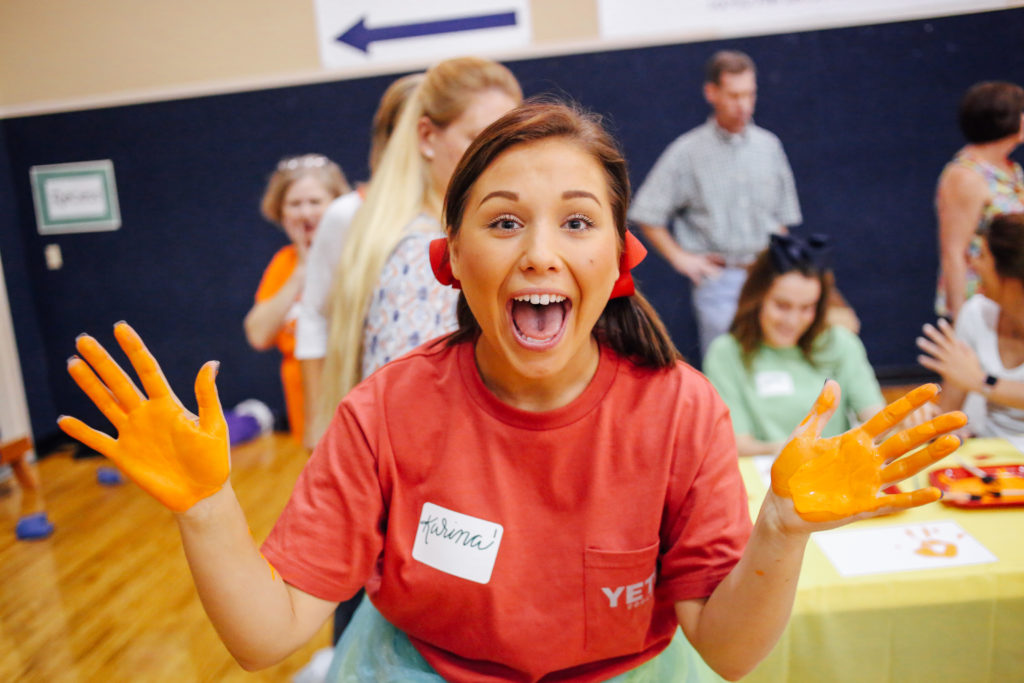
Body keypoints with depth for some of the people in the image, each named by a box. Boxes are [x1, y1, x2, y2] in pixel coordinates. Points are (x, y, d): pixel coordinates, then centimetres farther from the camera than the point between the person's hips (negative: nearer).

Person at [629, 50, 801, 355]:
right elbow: (647, 215, -2)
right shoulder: (688, 152, -3)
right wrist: (680, 258, -5)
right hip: (718, 280, -4)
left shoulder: (769, 145, 9)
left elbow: (783, 215, 16)